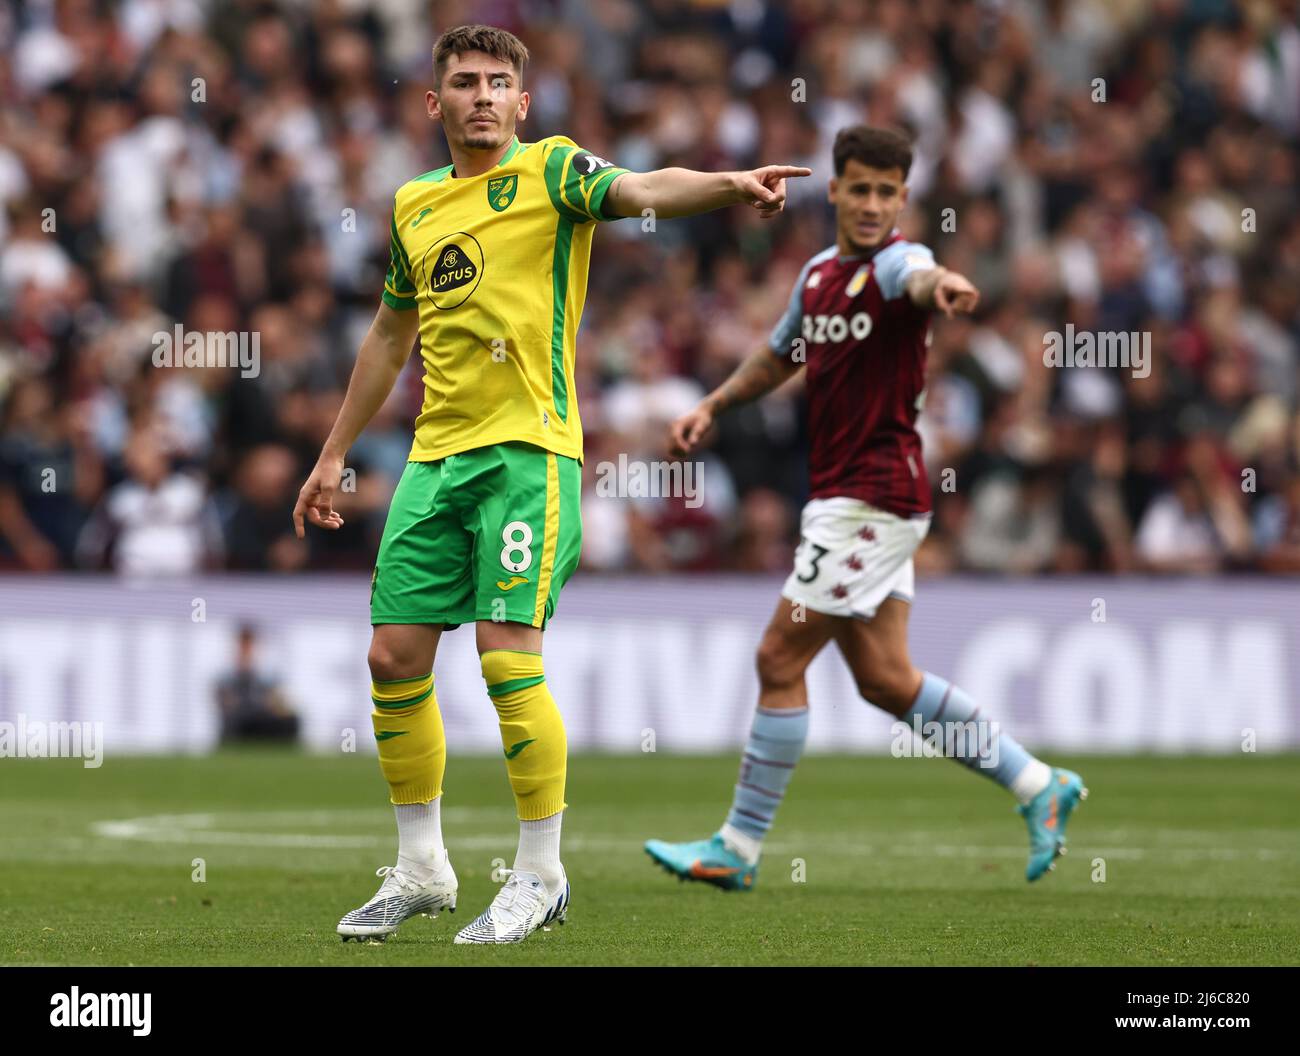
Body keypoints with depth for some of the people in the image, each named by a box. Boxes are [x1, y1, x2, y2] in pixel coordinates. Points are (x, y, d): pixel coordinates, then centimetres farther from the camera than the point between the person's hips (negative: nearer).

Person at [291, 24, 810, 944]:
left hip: (527, 449, -6)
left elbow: (642, 191, -23)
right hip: (437, 455, 6)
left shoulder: (548, 170, -2)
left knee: (509, 657, -13)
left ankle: (541, 875, 0)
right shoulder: (413, 204, 16)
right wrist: (335, 454, 29)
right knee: (396, 655, 5)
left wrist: (729, 184, -44)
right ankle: (421, 869, 20)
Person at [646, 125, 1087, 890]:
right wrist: (712, 406, 18)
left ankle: (739, 848, 2)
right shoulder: (818, 273, 14)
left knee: (780, 659, -6)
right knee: (885, 678, 10)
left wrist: (943, 284, -62)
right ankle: (1039, 785, 19)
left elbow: (920, 278, -39)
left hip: (876, 500, -9)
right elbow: (779, 357, 31)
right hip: (839, 497, 9)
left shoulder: (895, 261, -12)